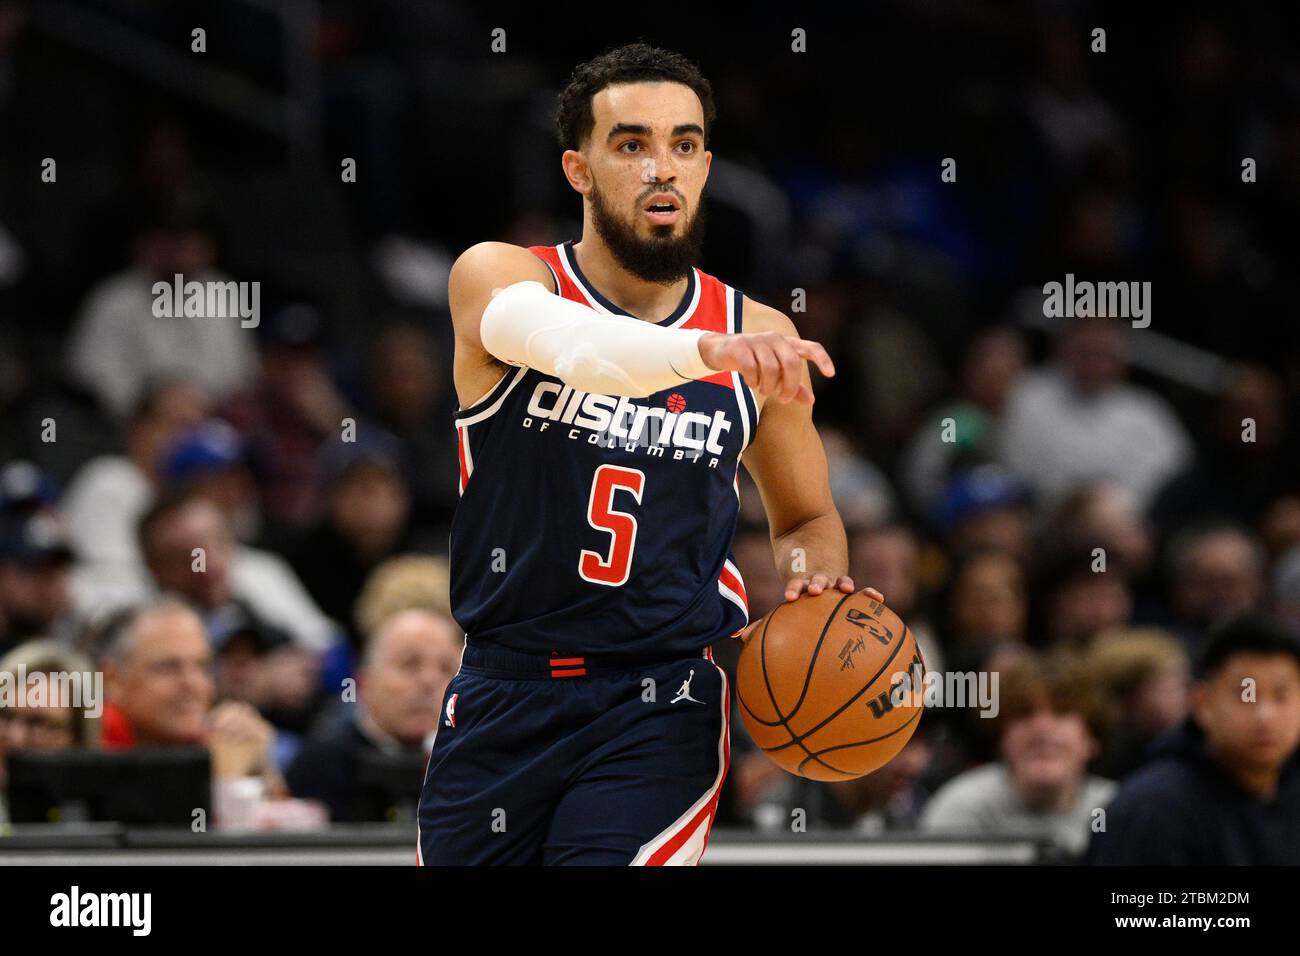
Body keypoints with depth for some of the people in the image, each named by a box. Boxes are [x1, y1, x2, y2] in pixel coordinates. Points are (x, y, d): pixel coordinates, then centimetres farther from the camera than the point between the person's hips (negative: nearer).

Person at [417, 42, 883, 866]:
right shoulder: (496, 278, -6)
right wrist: (708, 351, -50)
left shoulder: (758, 337, 2)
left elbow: (808, 518, 19)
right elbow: (570, 343, -31)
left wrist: (817, 583, -6)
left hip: (662, 704, 0)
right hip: (502, 697, 0)